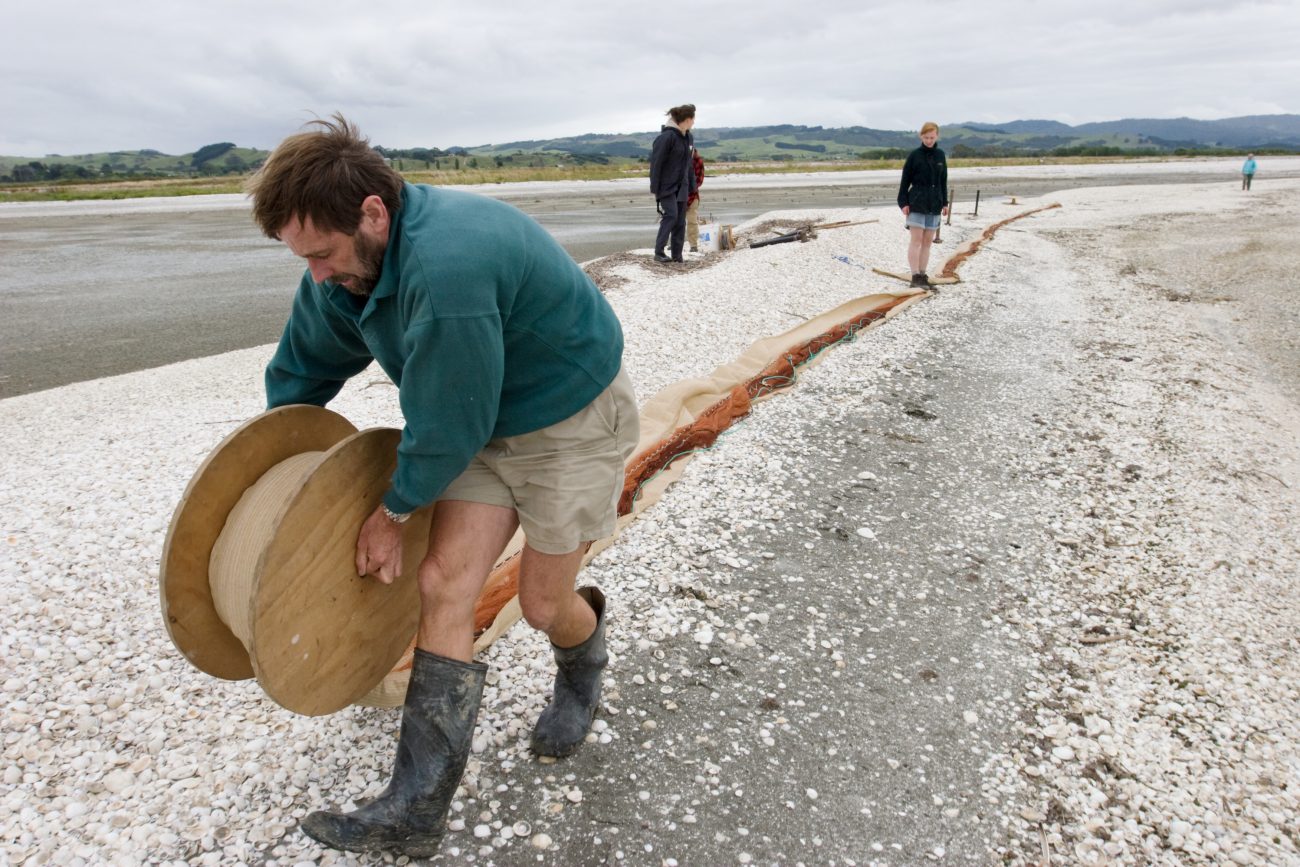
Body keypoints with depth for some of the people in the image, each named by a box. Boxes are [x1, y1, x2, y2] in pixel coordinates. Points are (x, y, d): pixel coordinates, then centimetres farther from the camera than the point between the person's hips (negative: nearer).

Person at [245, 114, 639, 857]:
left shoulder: (447, 269, -36)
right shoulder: (344, 260, -7)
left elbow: (446, 427, -26)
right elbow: (304, 367, 10)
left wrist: (394, 512, -9)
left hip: (573, 420, -7)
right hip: (484, 420, 7)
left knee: (543, 604, 2)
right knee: (443, 583, -4)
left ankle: (584, 664, 42)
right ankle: (418, 809, 3)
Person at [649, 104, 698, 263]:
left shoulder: (689, 137, 10)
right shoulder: (667, 137, -14)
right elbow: (656, 163, -14)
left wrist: (691, 185, 13)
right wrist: (655, 188, -16)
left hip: (681, 186, 7)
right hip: (666, 185, -7)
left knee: (680, 220, 5)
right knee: (671, 215, -15)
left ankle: (677, 254, 10)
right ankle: (659, 252, -9)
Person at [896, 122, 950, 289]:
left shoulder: (940, 156, 9)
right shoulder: (914, 155, -3)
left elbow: (943, 180, 14)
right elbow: (905, 180, -2)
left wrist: (945, 203, 12)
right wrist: (903, 203, -7)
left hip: (934, 204, 4)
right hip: (917, 203, -4)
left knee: (928, 242, 6)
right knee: (916, 240, -7)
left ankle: (923, 276, 11)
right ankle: (915, 277, -6)